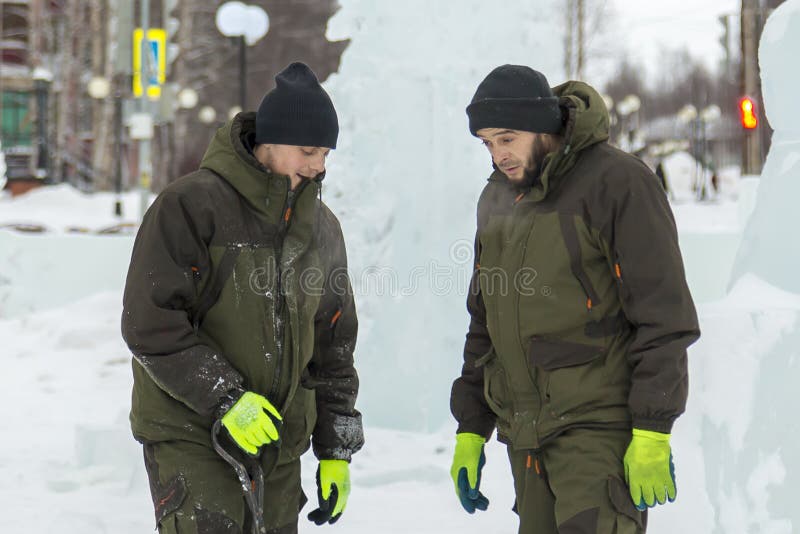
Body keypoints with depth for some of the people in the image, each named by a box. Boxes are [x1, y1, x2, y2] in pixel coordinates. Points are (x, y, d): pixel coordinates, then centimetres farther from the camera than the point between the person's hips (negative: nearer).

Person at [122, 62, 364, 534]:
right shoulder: (191, 206, -11)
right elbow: (149, 325, -15)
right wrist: (225, 398, -19)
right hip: (190, 432, -6)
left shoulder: (321, 228, 10)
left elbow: (333, 347, 16)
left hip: (280, 439, 6)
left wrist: (336, 451, 12)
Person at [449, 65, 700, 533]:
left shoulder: (616, 181, -8)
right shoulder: (497, 199, 15)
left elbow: (665, 315, -11)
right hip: (525, 435, 7)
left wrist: (652, 433, -16)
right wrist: (471, 429, 17)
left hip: (599, 426, -7)